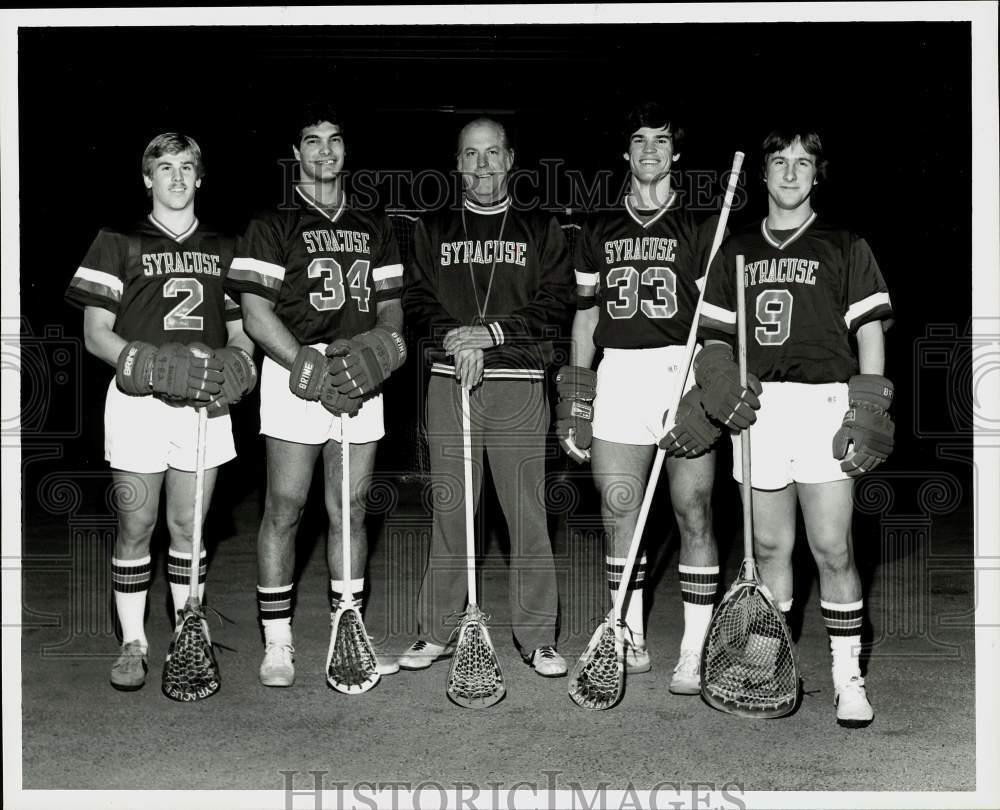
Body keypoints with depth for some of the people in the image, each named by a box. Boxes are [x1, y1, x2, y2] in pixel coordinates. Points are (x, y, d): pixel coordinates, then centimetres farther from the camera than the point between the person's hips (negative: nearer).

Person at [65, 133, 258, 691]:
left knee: (189, 526, 7)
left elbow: (241, 334, 17)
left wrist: (234, 367, -6)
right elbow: (96, 334, 2)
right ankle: (134, 644, 12)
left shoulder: (224, 249, 16)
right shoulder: (119, 244, 7)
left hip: (205, 404, 2)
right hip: (138, 401, -2)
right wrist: (155, 367, -14)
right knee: (136, 527, 1)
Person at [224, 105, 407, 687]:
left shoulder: (374, 227, 19)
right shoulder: (274, 226, 5)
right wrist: (313, 370, -14)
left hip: (361, 379, 4)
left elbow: (391, 306, 17)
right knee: (285, 510, -2)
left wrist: (379, 349, -6)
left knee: (352, 510, 6)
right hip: (295, 370, -4)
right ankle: (277, 643, 6)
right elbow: (257, 314, -4)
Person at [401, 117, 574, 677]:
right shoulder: (433, 230, 16)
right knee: (449, 510, 3)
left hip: (520, 384, -1)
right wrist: (454, 339, -12)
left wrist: (492, 332, -11)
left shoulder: (542, 230, 11)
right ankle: (437, 632, 12)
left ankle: (538, 637, 7)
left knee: (528, 513, -2)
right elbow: (417, 300, 8)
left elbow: (558, 302, 1)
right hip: (450, 382, 1)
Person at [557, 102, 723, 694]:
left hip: (685, 374, -3)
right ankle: (632, 642, 15)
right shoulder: (599, 232, 17)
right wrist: (576, 395, 10)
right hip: (618, 374, 3)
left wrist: (707, 388, -10)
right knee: (619, 513, 3)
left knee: (694, 514, -4)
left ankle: (693, 654, 2)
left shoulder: (700, 228, 7)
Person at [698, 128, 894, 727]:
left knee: (833, 549, -4)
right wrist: (721, 386, -4)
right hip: (758, 408, 3)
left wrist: (870, 411, -4)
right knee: (769, 546, 7)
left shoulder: (845, 247, 8)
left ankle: (848, 676, 7)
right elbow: (716, 335, 16)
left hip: (825, 405, -2)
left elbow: (870, 331, 5)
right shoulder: (737, 250, 16)